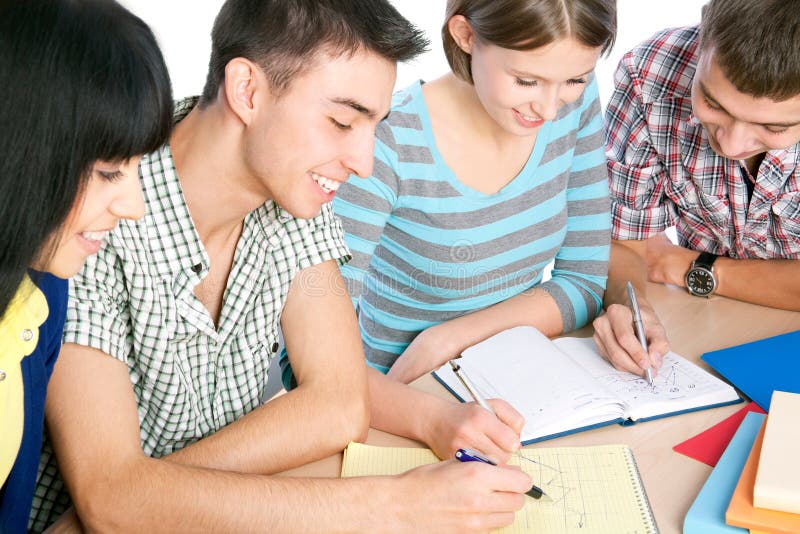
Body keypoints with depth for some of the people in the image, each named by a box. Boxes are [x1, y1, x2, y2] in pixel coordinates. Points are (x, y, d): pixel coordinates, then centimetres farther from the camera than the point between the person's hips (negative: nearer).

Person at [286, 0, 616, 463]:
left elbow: (587, 283, -3)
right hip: (396, 413, -3)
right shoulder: (387, 143, -23)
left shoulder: (576, 103, -7)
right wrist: (431, 418, -45)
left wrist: (446, 340, -16)